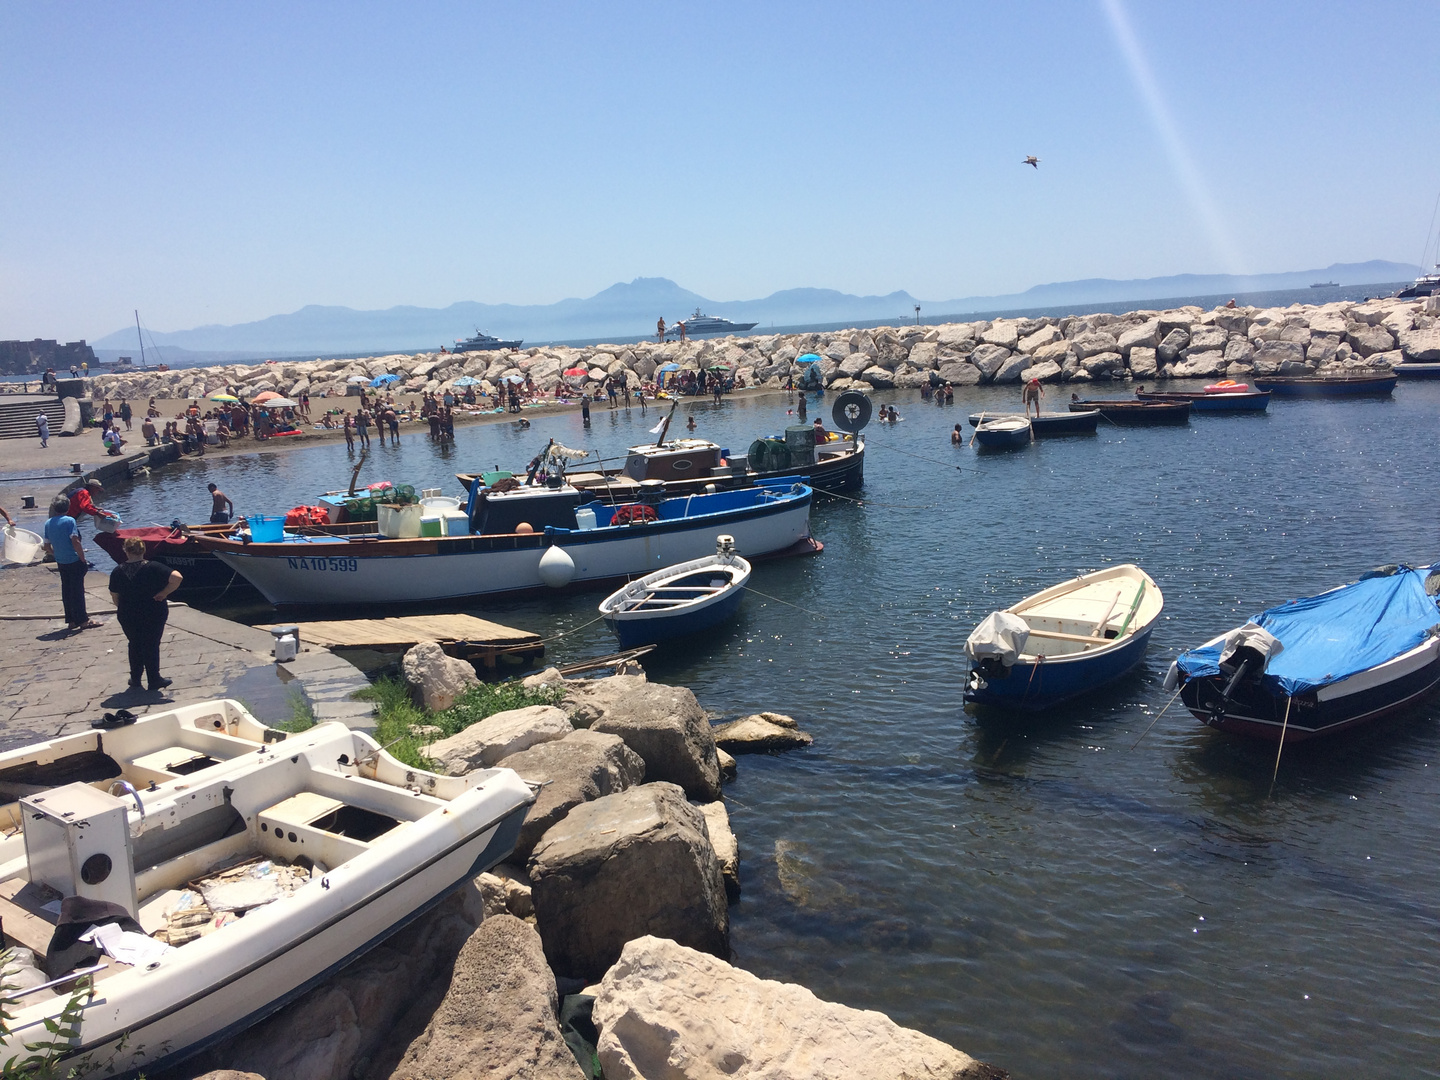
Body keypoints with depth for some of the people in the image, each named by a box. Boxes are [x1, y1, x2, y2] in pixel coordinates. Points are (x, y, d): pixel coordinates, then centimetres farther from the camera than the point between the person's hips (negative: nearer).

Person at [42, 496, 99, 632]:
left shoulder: (48, 523, 7)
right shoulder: (69, 521, -13)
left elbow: (47, 546, 11)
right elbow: (75, 541, -20)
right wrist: (83, 558, -14)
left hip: (61, 562, 6)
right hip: (74, 561, -6)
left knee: (66, 590, 12)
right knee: (77, 590, -2)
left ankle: (71, 620, 18)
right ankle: (83, 620, 2)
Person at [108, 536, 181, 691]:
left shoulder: (117, 572, -5)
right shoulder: (154, 568, -14)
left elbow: (115, 596, 2)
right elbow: (177, 577, -26)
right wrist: (164, 593, -14)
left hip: (127, 616, 3)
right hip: (154, 614, -2)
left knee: (134, 645, 20)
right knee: (151, 646, 9)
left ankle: (135, 679, 27)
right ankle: (154, 681, 14)